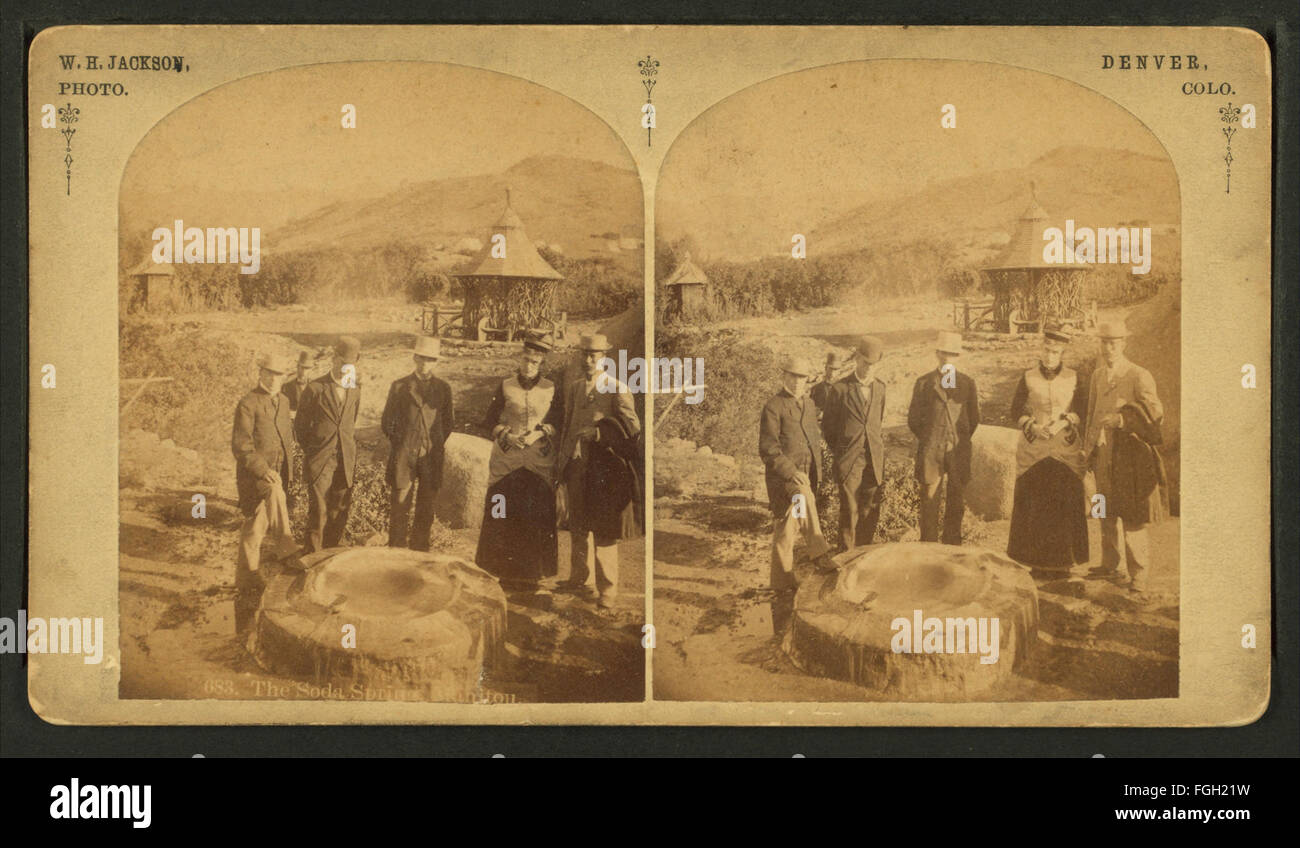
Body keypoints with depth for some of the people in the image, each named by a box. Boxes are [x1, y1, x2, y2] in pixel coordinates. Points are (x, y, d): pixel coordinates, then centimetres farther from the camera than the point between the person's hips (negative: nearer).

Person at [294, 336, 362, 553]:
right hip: (320, 460, -4)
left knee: (339, 512, 6)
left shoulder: (355, 390, 11)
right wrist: (311, 450, 6)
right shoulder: (315, 389, -3)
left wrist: (351, 451, 15)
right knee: (318, 510, -9)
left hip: (346, 461, 4)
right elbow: (300, 425, 5)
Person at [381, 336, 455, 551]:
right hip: (404, 456, -2)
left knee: (425, 510, 5)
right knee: (400, 508, -2)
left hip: (432, 458, 2)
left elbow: (448, 422, 17)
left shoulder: (443, 389, 8)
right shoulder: (399, 386, 3)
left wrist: (438, 444, 10)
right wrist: (399, 443, 9)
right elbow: (386, 422, 9)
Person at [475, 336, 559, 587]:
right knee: (504, 516, -3)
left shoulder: (551, 389, 4)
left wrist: (539, 433, -10)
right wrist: (507, 436, -10)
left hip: (539, 463, 0)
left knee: (536, 517, -3)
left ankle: (530, 574, 6)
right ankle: (504, 571, 6)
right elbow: (490, 421, 7)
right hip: (506, 461, 0)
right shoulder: (505, 386, 5)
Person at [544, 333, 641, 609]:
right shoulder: (571, 388, 13)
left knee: (604, 532, -4)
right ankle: (578, 578, 30)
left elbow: (632, 426, -11)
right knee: (577, 527, 16)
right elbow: (556, 420, 21)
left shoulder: (617, 390, -4)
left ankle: (607, 591, 2)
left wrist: (598, 433, -21)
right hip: (575, 468, 5)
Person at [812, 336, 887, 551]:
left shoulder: (880, 388, 11)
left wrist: (880, 455, 14)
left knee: (871, 512, 5)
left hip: (874, 461, 4)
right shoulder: (839, 388, -3)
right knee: (849, 511, -4)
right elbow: (828, 425, 5)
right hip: (848, 460, -4)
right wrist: (838, 451, 8)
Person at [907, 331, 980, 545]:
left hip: (959, 451, 1)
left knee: (956, 504, 5)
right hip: (930, 452, -1)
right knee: (929, 502, 0)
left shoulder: (967, 383, 4)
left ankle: (952, 549, 11)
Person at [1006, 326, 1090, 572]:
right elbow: (1016, 411, 4)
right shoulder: (1028, 378, 5)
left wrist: (1064, 422, -14)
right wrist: (1033, 427, -13)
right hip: (1034, 450, 0)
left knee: (1066, 503, -4)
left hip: (1066, 449, 0)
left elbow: (1083, 410, 4)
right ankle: (1035, 558, 4)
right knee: (1033, 503, -4)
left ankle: (1062, 560, 4)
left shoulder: (1074, 379, 5)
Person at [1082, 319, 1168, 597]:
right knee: (1107, 513, 18)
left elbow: (1155, 412, -20)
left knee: (1133, 519, -6)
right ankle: (1109, 565, 34)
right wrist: (1088, 449, 18)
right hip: (1104, 452, 7)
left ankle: (1138, 581, 0)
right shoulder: (1098, 376, 10)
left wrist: (1121, 419, -28)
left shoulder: (1139, 377, -11)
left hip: (1129, 454, -7)